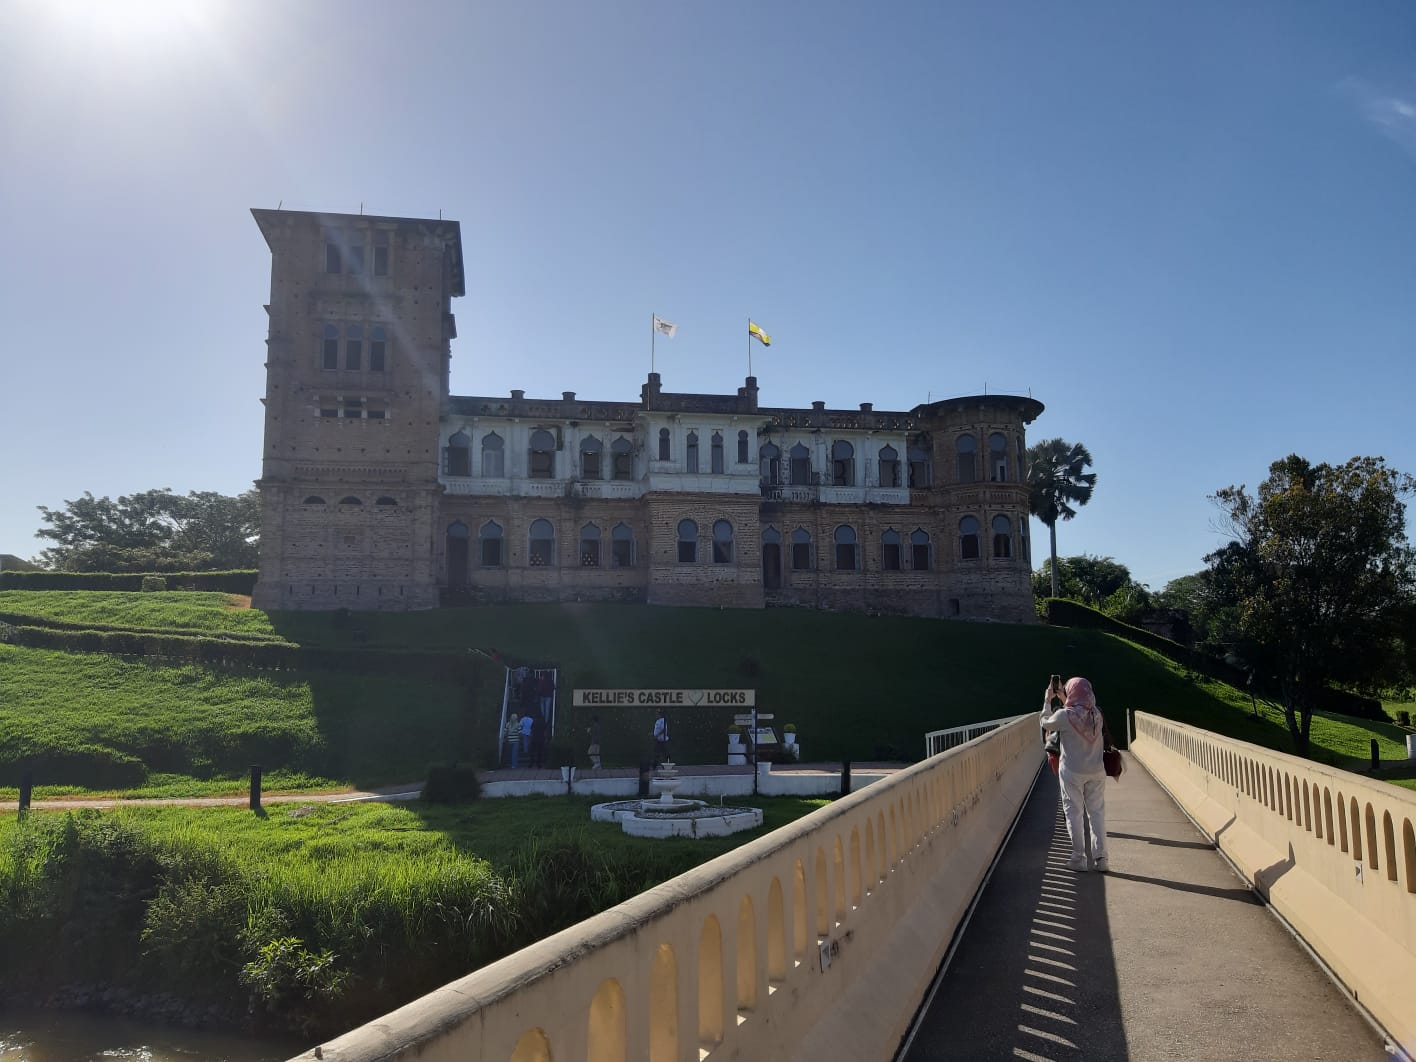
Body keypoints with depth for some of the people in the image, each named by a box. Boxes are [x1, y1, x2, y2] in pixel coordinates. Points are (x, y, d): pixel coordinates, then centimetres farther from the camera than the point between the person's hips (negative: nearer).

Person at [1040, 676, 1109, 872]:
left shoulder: (1064, 715, -17)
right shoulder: (1096, 714, -3)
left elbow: (1046, 724, 2)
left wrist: (1047, 700, 10)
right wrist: (1064, 700, 20)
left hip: (1072, 773, -4)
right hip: (1096, 772, 4)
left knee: (1074, 813, 5)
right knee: (1097, 812, 11)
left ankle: (1079, 859, 8)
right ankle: (1100, 857, 13)